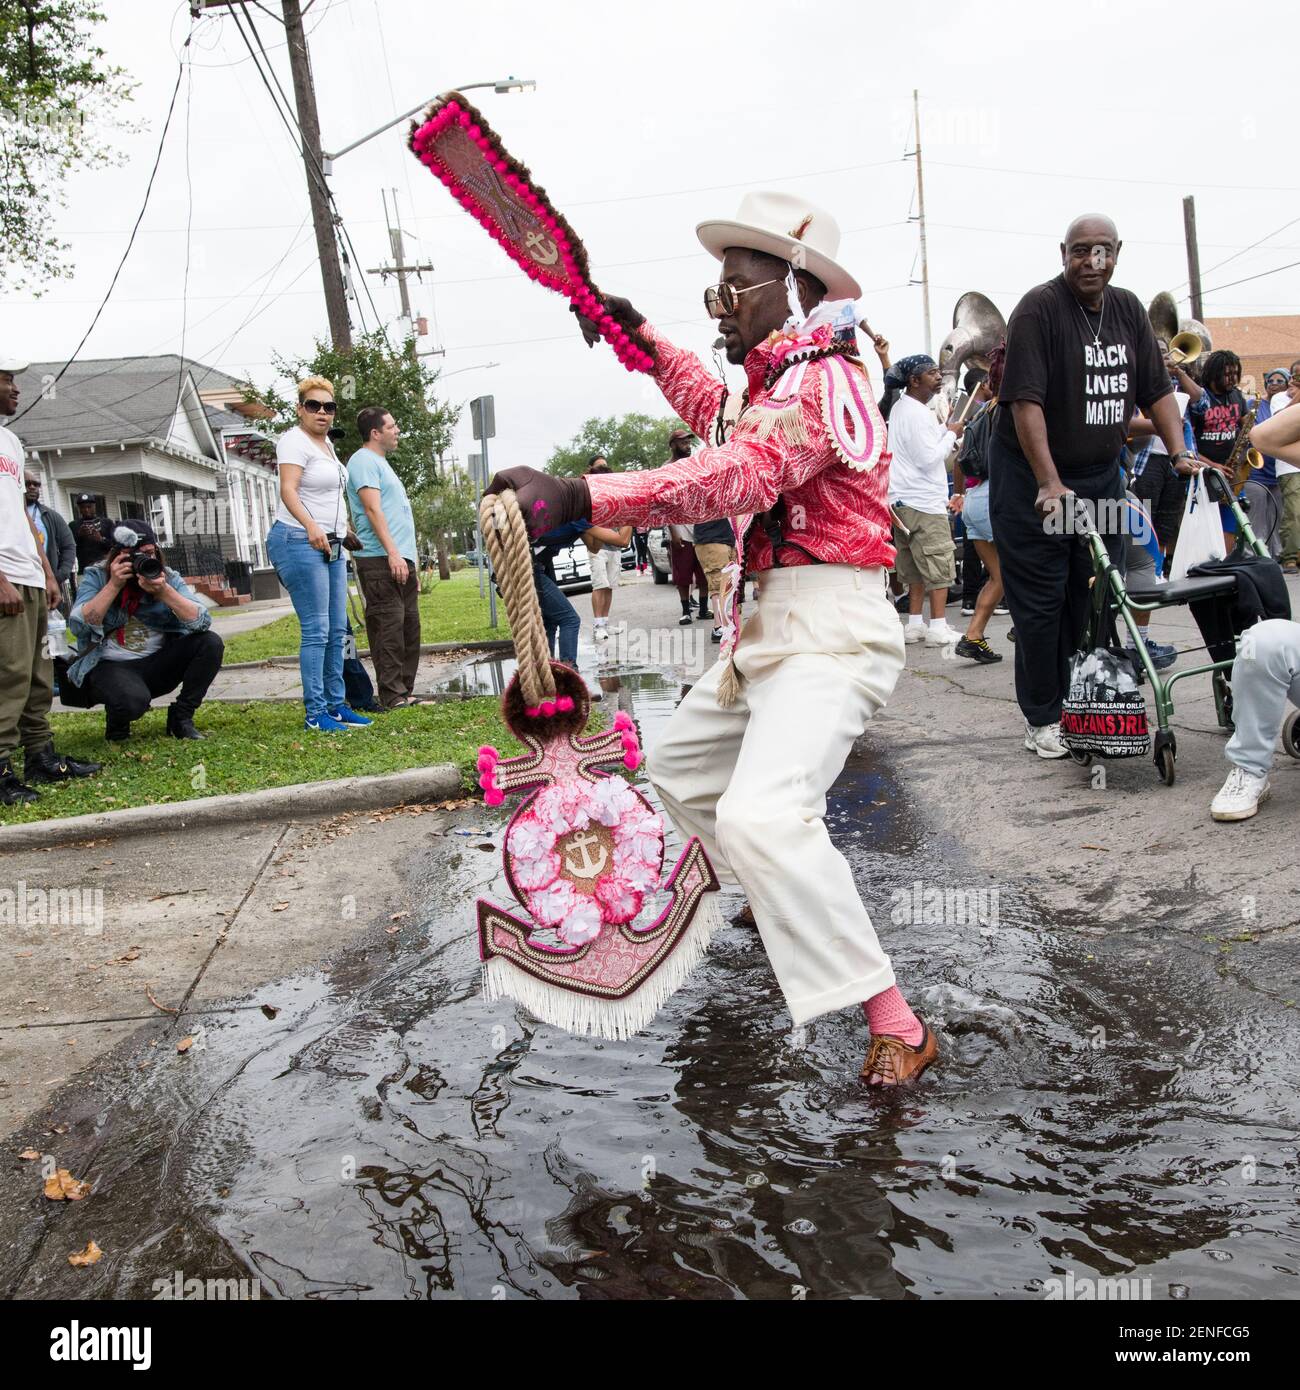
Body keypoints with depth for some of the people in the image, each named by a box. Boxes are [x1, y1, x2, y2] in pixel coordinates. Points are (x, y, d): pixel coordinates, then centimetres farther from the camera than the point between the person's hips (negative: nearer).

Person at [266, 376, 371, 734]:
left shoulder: (326, 442, 17)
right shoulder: (295, 441, -10)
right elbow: (288, 490, -23)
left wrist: (344, 532, 30)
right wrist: (310, 527, -38)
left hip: (331, 544, 9)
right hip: (301, 543, -9)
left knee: (337, 630, 9)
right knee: (316, 631, -11)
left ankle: (335, 705, 16)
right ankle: (315, 714, -6)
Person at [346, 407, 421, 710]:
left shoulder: (380, 463, 26)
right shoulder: (364, 461, -6)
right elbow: (373, 509, -16)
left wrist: (410, 561, 25)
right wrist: (392, 553, -24)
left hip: (401, 559, 10)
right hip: (380, 560, -10)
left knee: (408, 626, 10)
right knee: (389, 627, -11)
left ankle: (405, 692, 15)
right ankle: (393, 696, -11)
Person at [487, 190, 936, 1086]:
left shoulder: (821, 379, -15)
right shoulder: (778, 382, 18)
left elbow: (733, 474, -34)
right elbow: (715, 413, 41)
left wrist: (581, 497, -44)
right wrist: (638, 335, 38)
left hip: (828, 632, -11)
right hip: (771, 630, 11)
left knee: (760, 813, -30)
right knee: (681, 768, 24)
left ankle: (895, 1026, -22)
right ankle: (784, 900, 41)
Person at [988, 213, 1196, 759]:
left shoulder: (1128, 310, 7)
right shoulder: (1039, 308, -14)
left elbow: (1157, 391, 11)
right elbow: (1025, 401, -22)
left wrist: (1180, 454, -2)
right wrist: (1049, 483, -28)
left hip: (1100, 477, 6)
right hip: (1034, 479, -6)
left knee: (1098, 598, 10)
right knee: (1041, 603, -1)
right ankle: (1042, 718, 9)